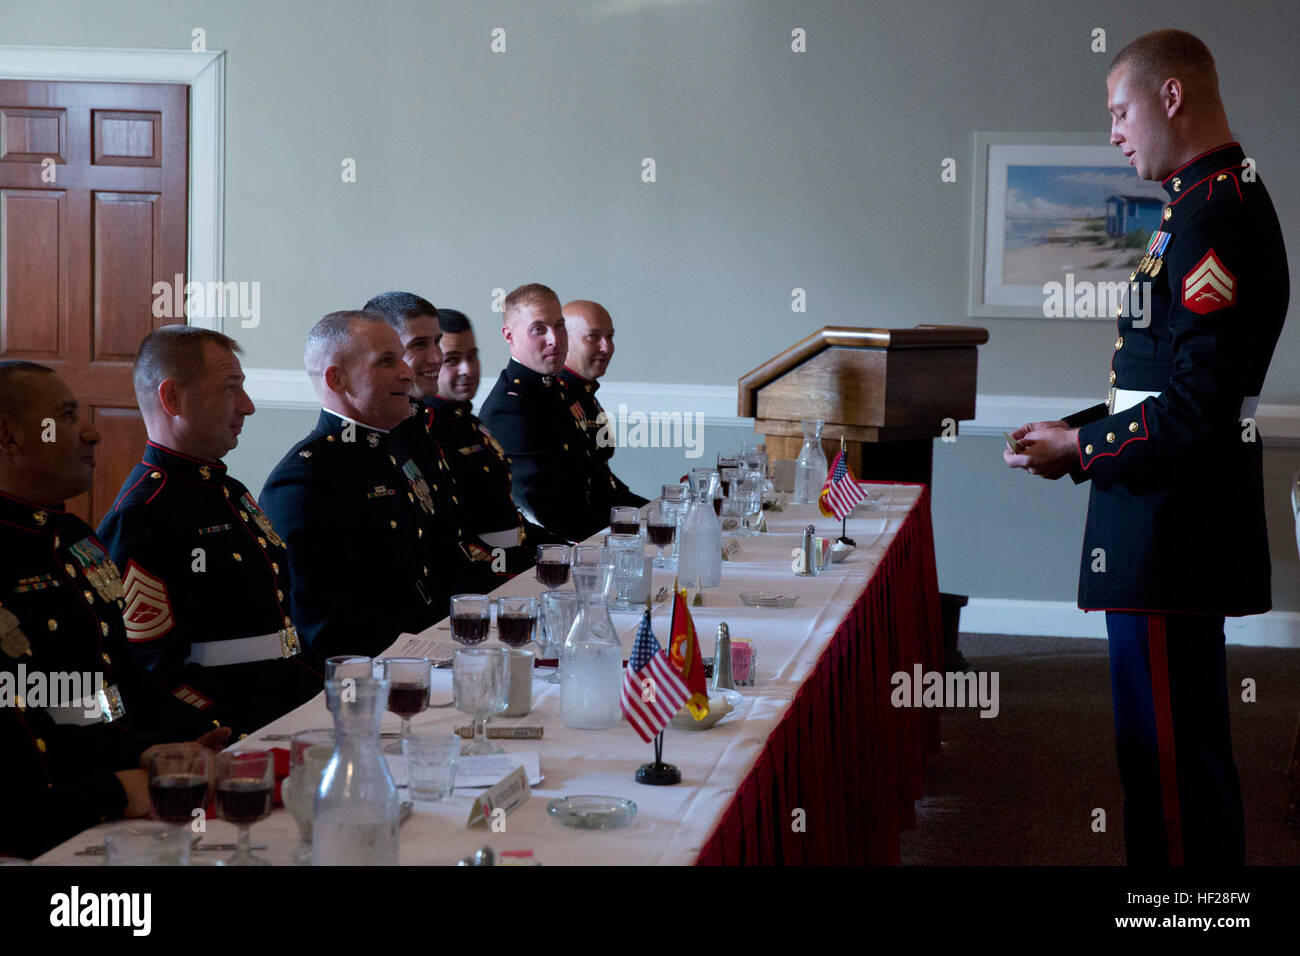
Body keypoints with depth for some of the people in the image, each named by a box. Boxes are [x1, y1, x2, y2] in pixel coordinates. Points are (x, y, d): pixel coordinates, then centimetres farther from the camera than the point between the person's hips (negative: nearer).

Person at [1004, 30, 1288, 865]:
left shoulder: (1215, 216, -19)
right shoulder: (1216, 200, 14)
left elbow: (1199, 409, -24)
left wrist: (1079, 449, -12)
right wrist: (1078, 431, 12)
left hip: (1173, 536, -11)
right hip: (1179, 524, 11)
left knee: (1171, 755, -3)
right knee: (1182, 746, 20)